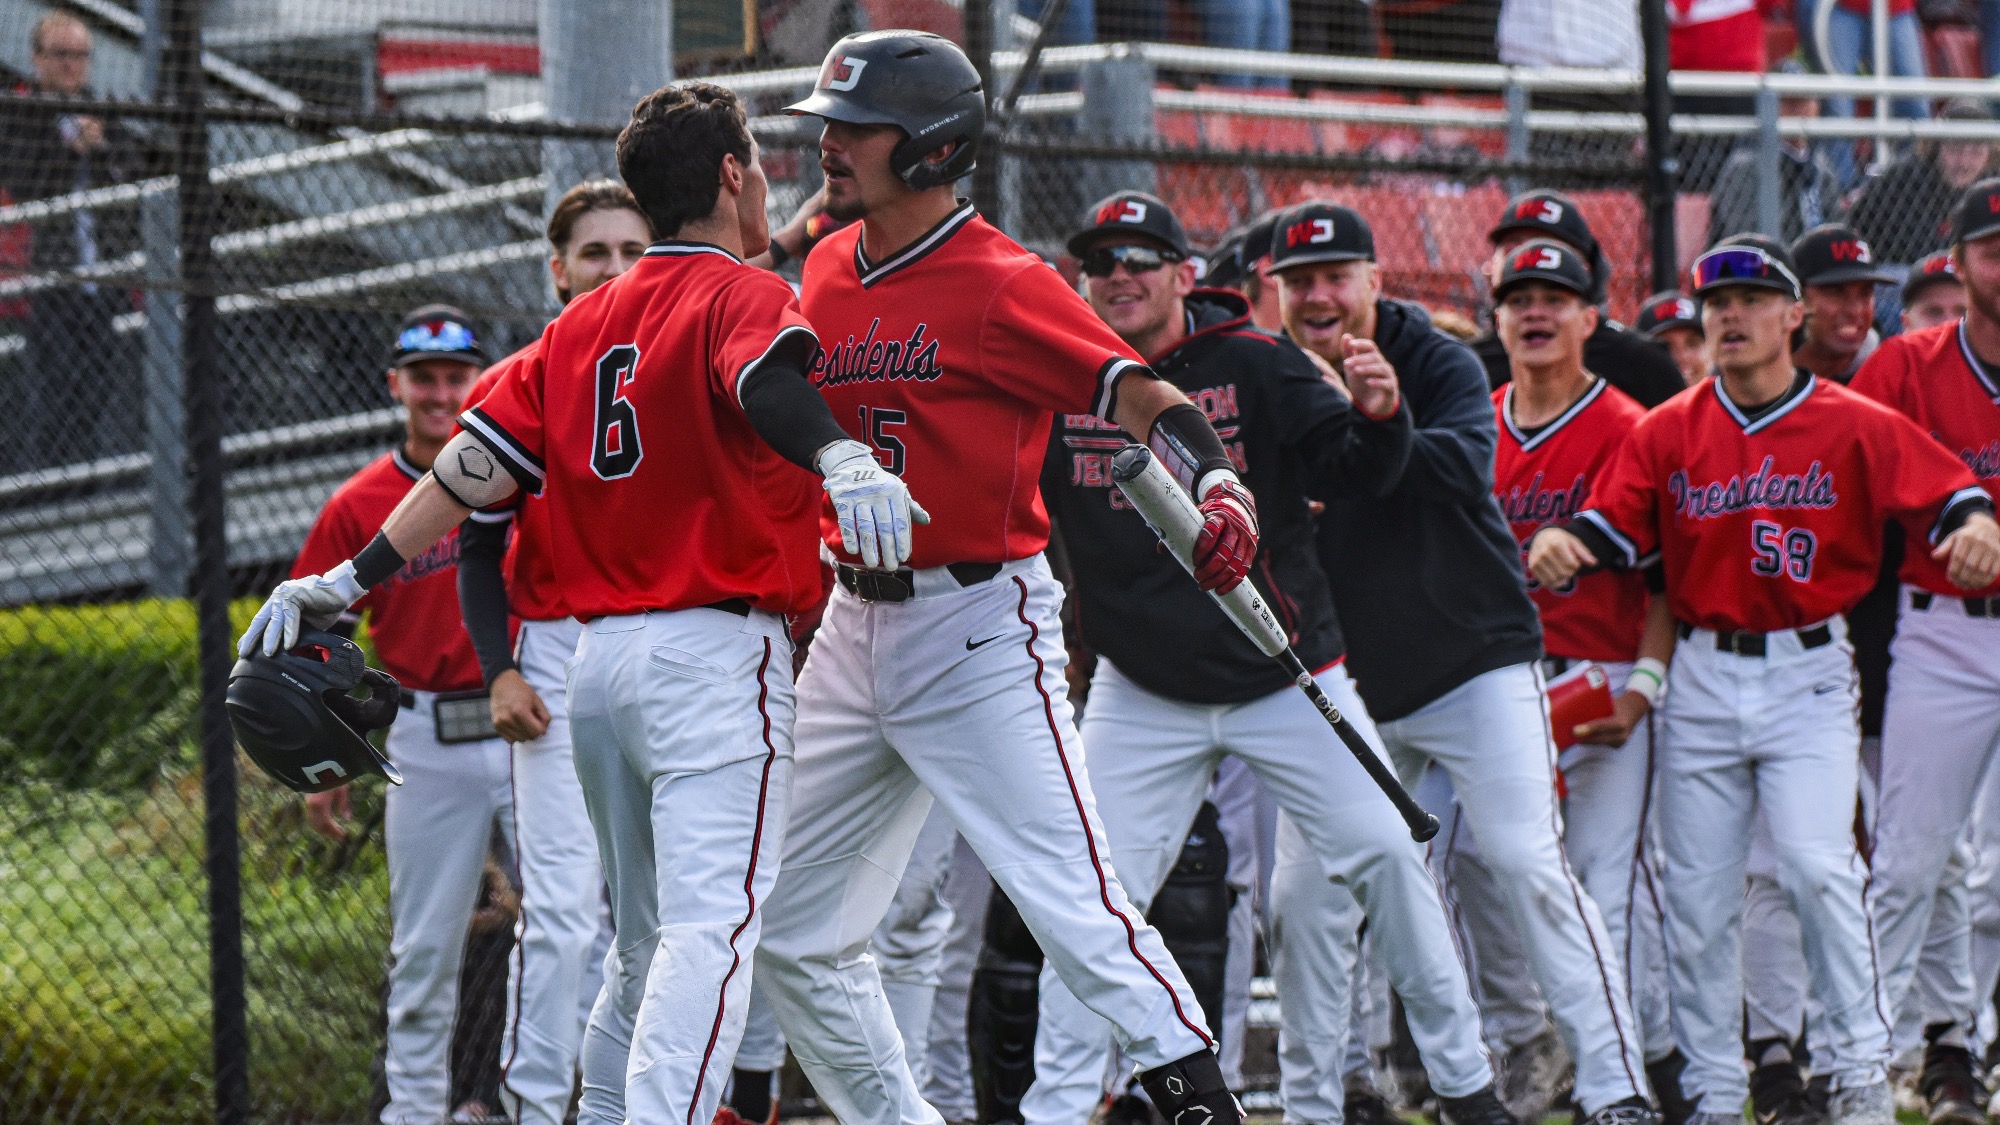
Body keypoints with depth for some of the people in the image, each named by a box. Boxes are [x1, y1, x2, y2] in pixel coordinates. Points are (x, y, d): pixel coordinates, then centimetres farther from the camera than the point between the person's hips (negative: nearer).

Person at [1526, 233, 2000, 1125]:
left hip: (1807, 678, -3)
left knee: (1817, 863, -19)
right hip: (1702, 679, 3)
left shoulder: (1854, 426, -1)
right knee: (1697, 893, 4)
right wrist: (1562, 543, -21)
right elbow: (1611, 526, 1)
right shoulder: (1668, 432, 6)